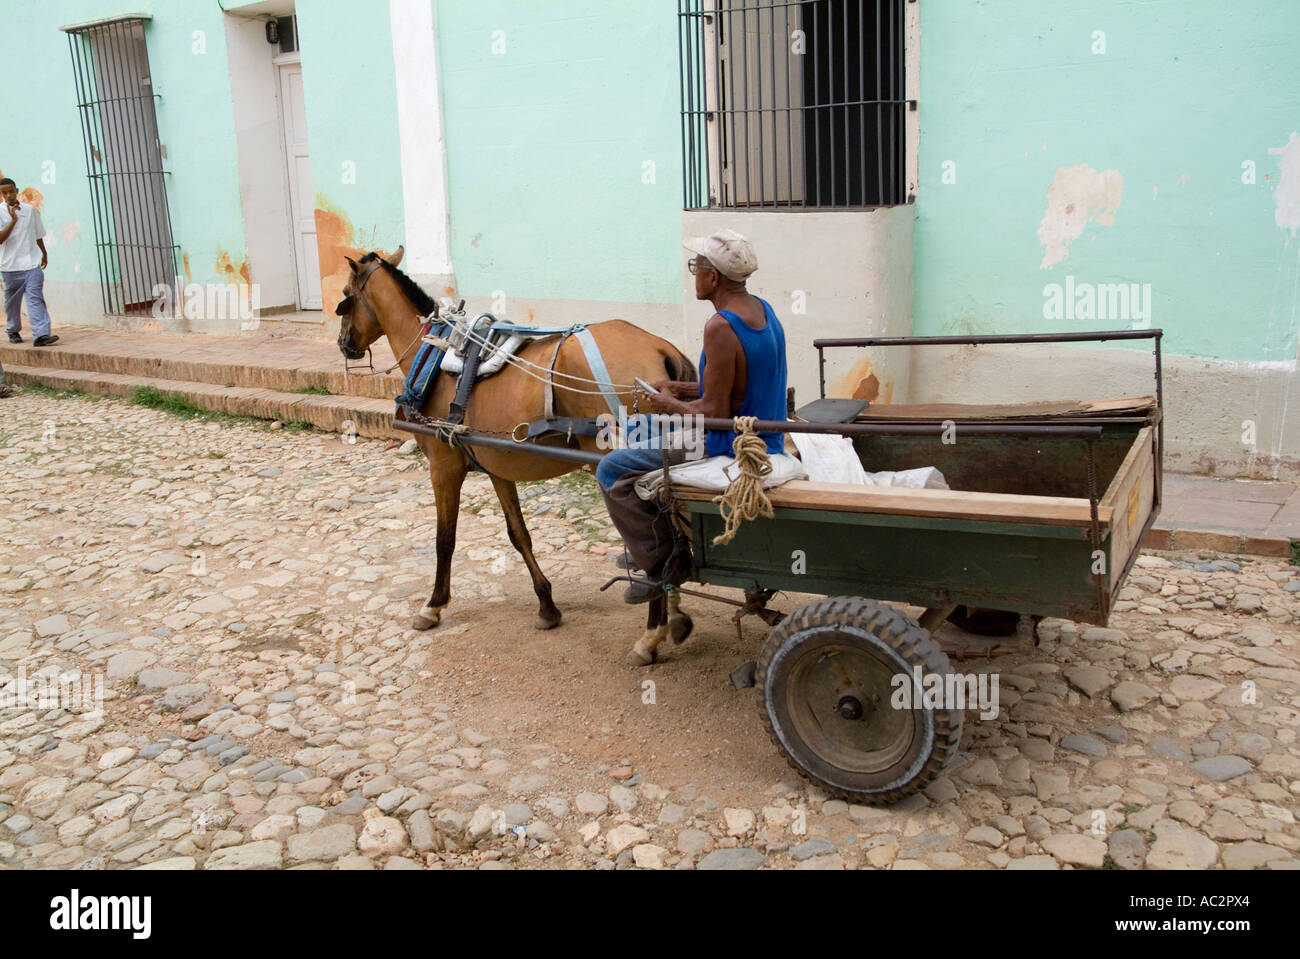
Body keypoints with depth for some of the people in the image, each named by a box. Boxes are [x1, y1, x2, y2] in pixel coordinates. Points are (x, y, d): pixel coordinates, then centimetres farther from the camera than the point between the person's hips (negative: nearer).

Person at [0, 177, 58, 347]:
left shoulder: (30, 210, 7)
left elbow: (38, 234, 21)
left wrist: (44, 253, 29)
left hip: (32, 264, 1)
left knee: (35, 298, -12)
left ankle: (41, 335, -21)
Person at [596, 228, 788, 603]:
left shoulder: (721, 326, -25)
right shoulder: (763, 310, 5)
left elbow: (715, 413, -24)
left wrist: (670, 404, -6)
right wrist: (682, 389, 12)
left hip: (731, 452, -10)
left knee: (612, 471, -2)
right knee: (647, 437, 30)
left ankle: (663, 565, 5)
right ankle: (664, 542, 35)